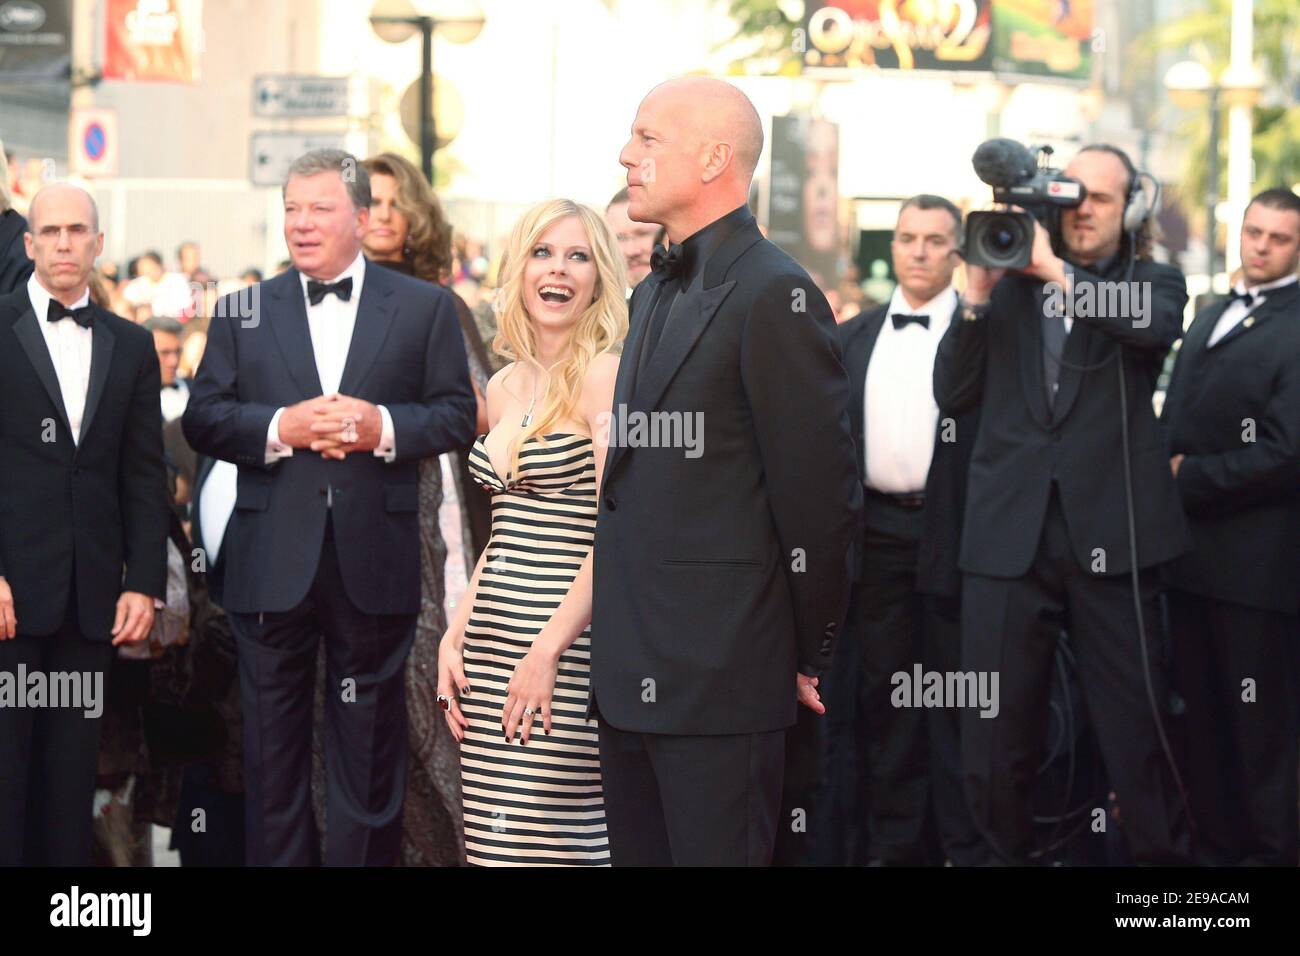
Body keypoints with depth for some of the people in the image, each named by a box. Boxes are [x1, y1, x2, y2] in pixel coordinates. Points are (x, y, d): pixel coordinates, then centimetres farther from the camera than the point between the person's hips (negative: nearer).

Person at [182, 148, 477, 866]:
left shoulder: (423, 307, 6)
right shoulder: (242, 313, 9)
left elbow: (456, 414, 2)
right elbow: (201, 418, 2)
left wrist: (384, 427, -15)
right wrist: (280, 427, -14)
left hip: (373, 561, -1)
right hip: (272, 562, 1)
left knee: (368, 748, 6)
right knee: (272, 746, 6)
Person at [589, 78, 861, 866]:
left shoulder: (774, 295, -14)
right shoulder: (655, 295, 16)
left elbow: (819, 491, -14)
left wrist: (811, 660, -7)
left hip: (721, 681, -9)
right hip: (631, 675, 9)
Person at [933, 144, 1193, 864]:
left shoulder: (1151, 283, 9)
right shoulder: (1008, 284, 13)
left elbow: (1155, 325, -16)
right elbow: (951, 394, 7)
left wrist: (1056, 270, -13)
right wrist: (977, 293, -3)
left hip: (1110, 534, -2)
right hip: (1009, 532, 2)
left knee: (1137, 738, 1)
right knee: (994, 744, 4)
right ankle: (1010, 852, 21)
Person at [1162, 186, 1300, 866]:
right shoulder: (1209, 320, 16)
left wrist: (1189, 479, -13)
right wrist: (1168, 470, 2)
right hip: (1192, 553, 8)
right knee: (1204, 719, 14)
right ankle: (1214, 844, 24)